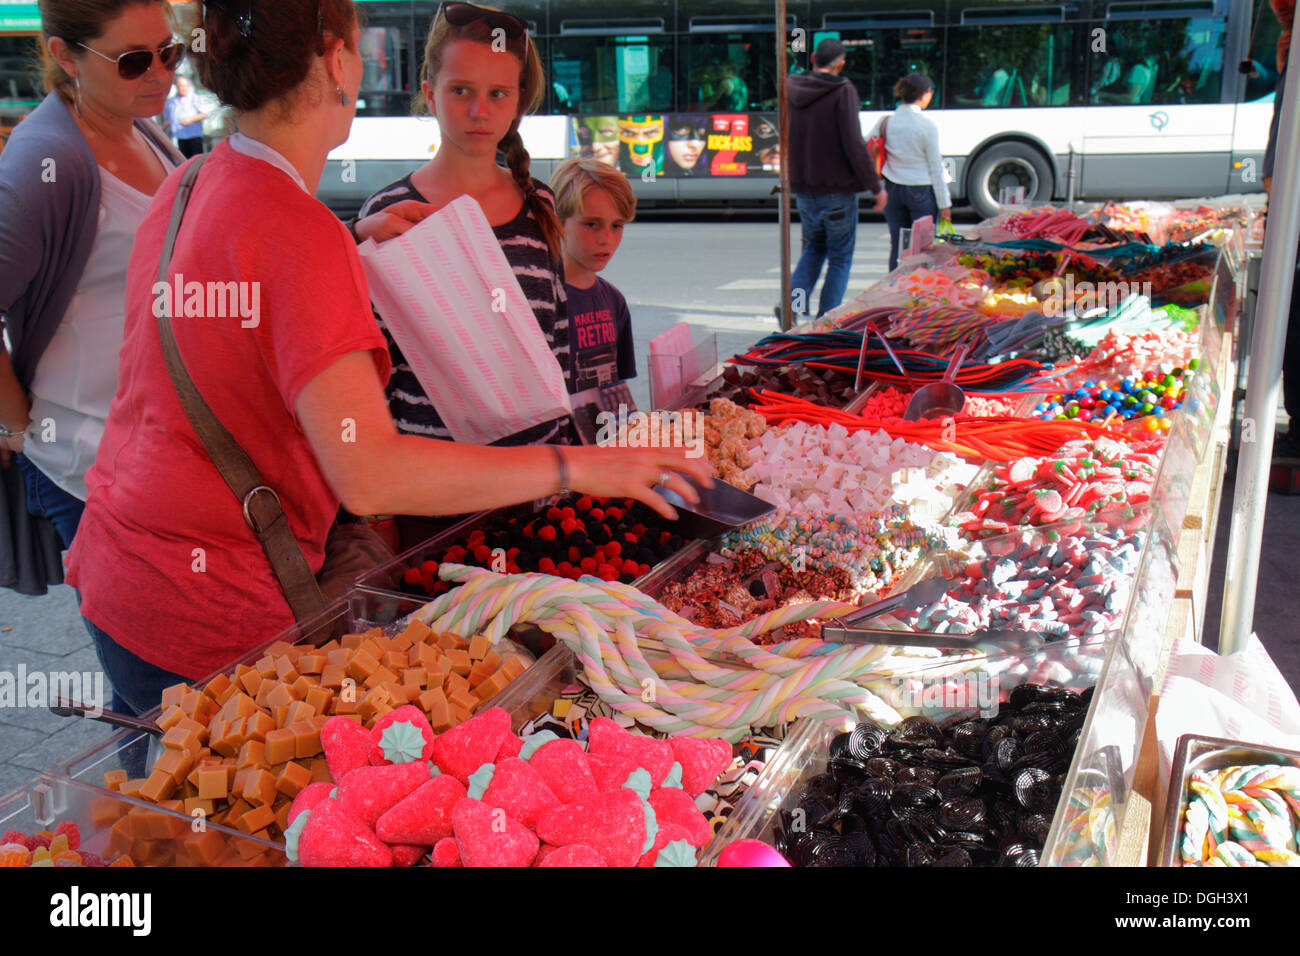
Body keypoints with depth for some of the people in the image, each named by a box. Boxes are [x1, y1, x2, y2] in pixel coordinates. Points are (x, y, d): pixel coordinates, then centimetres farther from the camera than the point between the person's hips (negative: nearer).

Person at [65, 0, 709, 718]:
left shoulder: (190, 185, 4)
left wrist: (351, 246, 15)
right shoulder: (296, 230, -24)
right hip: (207, 619, -9)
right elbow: (369, 475, -32)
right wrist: (575, 467, -28)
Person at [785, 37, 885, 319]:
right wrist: (876, 186, -9)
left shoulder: (791, 88, 4)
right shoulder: (842, 91, -13)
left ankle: (793, 298, 1)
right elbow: (854, 144, -17)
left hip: (802, 188, 5)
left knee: (814, 246, 23)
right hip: (837, 188, -5)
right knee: (839, 258, 7)